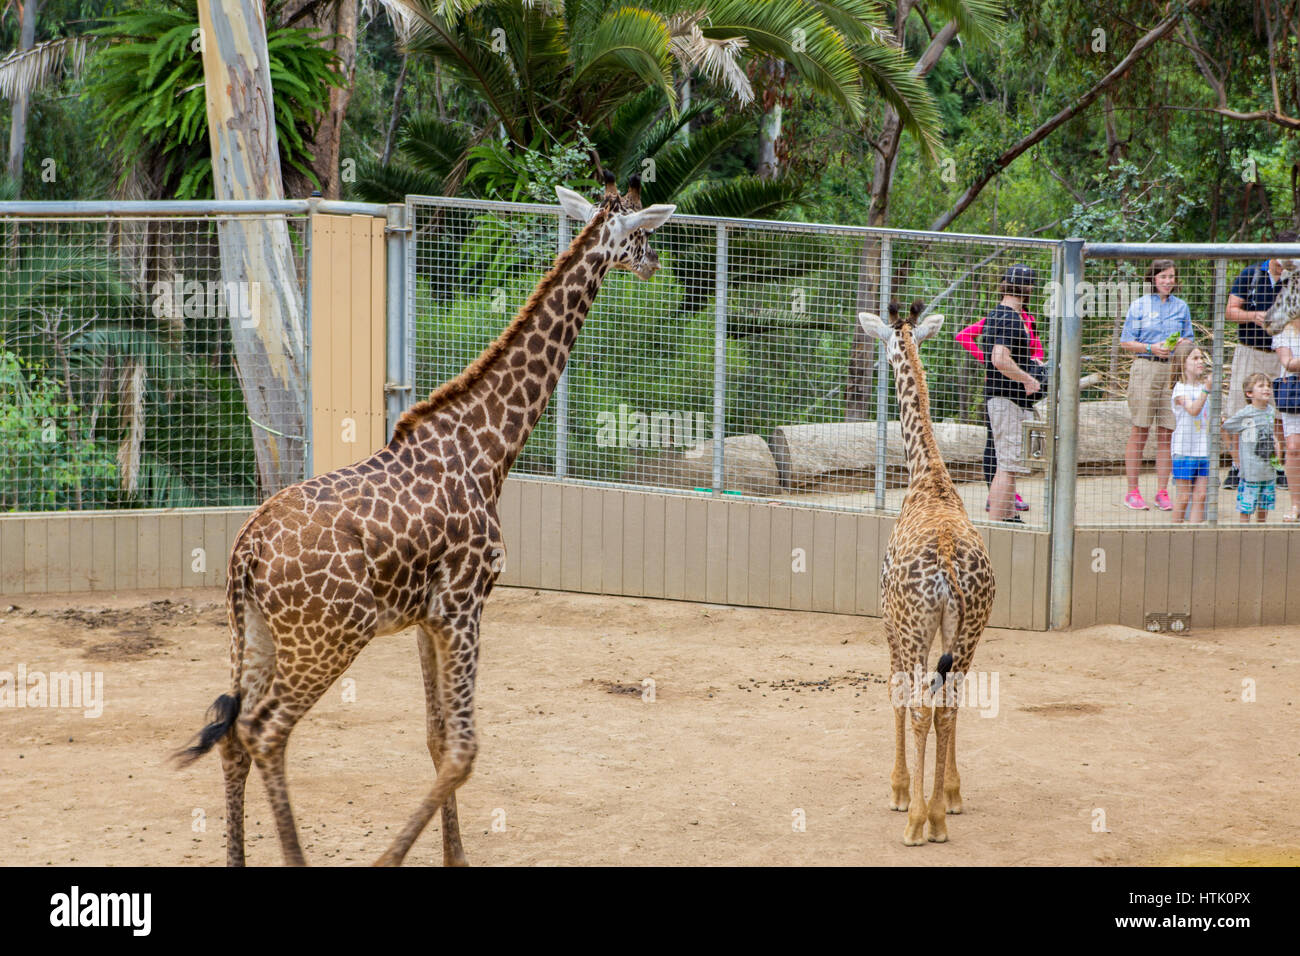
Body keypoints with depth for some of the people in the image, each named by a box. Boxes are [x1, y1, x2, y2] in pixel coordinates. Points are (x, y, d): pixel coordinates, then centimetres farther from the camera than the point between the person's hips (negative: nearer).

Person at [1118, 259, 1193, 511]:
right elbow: (1126, 342, 2)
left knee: (1167, 434, 1)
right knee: (1139, 432, -2)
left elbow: (1189, 340, 19)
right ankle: (1132, 492, 4)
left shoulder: (1181, 307, 14)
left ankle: (1162, 491, 7)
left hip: (1173, 371, 3)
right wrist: (1152, 348, -12)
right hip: (1145, 369, -3)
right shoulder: (1139, 306, 4)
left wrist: (1181, 343, -4)